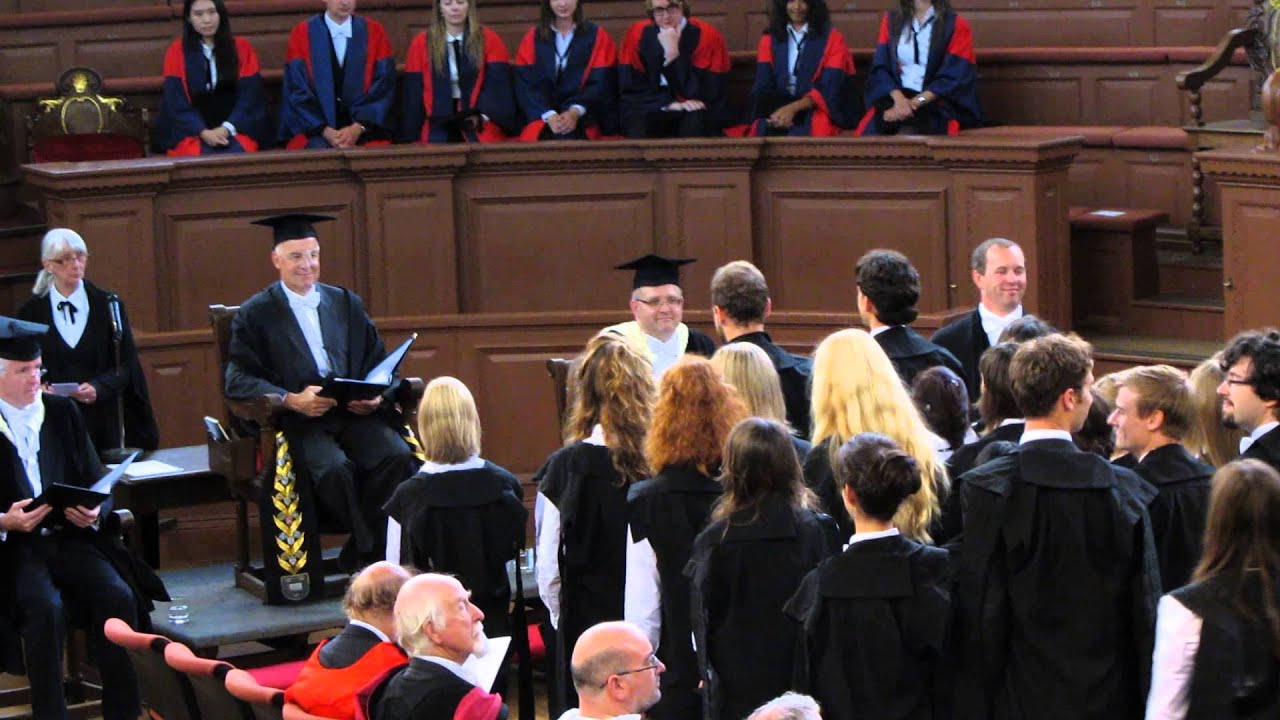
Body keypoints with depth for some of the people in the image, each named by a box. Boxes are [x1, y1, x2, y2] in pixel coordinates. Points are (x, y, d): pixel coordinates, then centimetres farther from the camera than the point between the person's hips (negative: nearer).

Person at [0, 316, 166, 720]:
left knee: (118, 596, -22)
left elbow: (98, 483, 12)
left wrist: (94, 512, -10)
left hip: (72, 535, 4)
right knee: (45, 607, -31)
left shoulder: (63, 412, 11)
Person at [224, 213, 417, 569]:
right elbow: (239, 380, -3)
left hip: (356, 411, 4)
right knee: (333, 468, -34)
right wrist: (292, 400, -19)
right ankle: (372, 551, -15)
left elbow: (379, 364, 18)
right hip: (298, 420, -3)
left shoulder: (346, 304, 19)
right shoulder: (255, 315, 7)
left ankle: (359, 554, -15)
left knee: (397, 456, -26)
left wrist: (376, 396, -6)